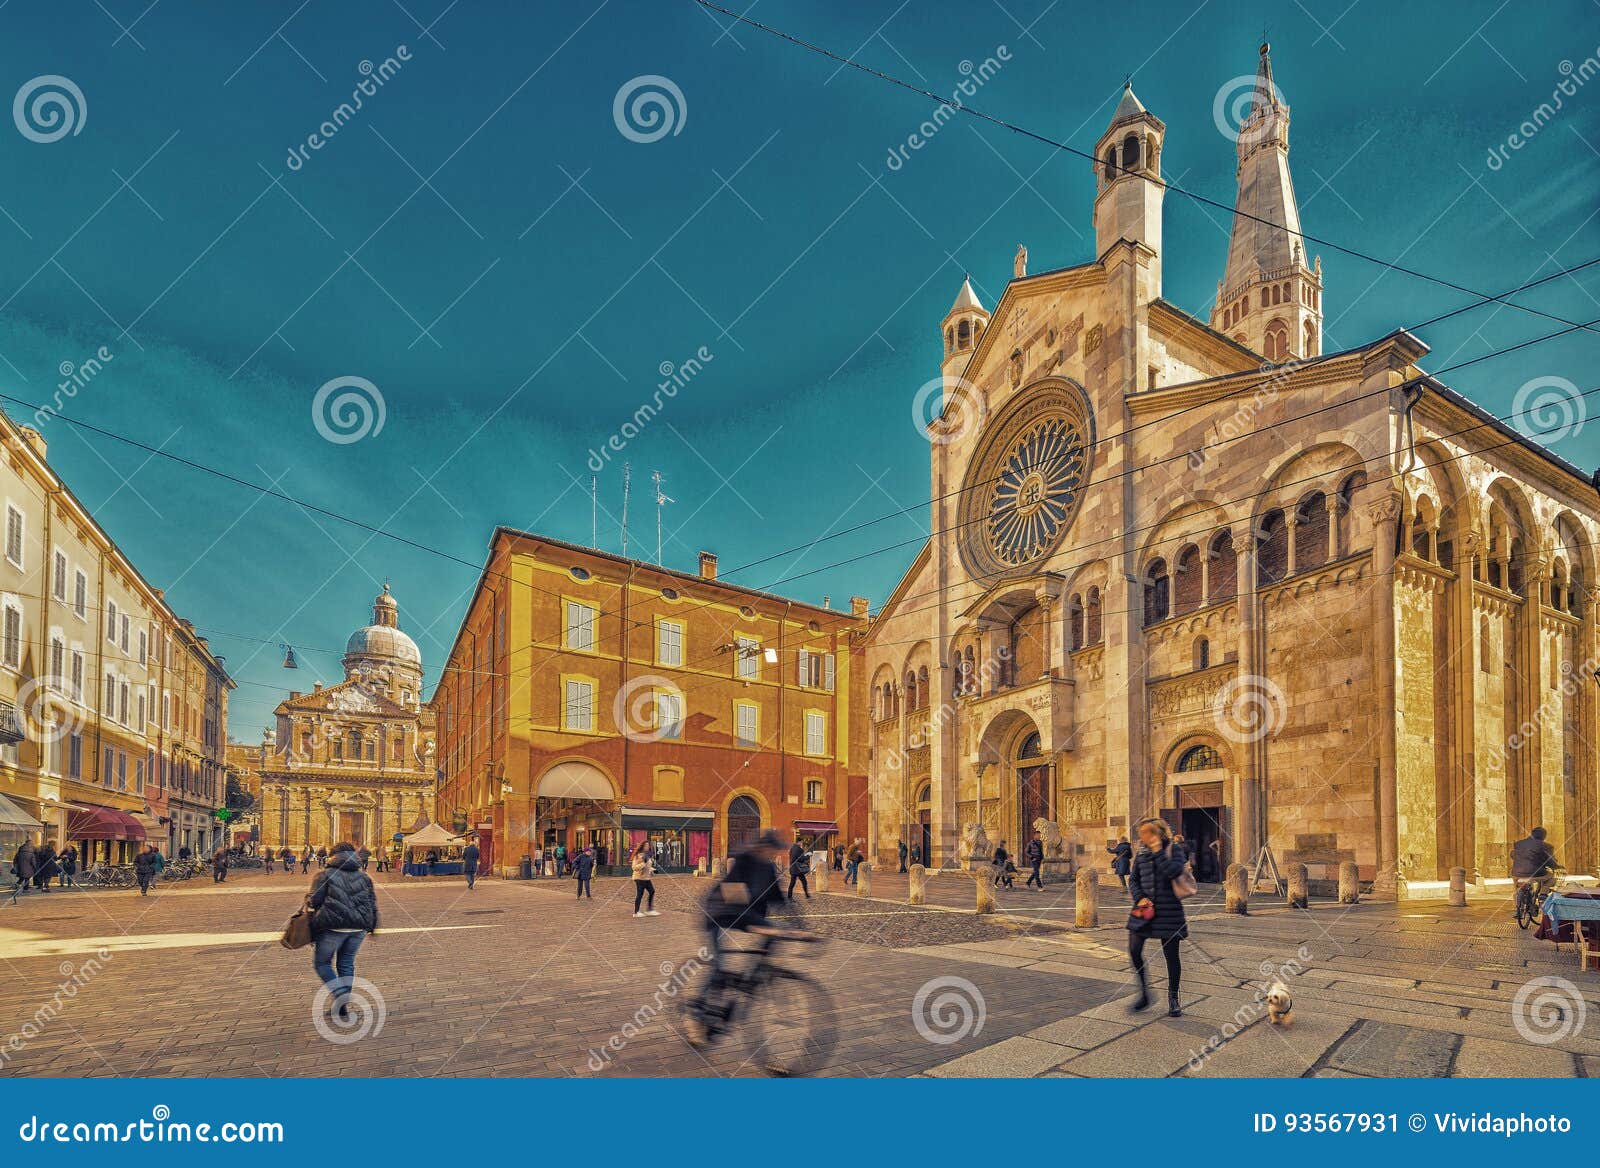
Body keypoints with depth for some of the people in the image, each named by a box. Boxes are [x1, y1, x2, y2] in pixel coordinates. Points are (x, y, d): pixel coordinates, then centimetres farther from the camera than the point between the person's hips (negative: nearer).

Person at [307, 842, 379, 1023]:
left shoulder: (325, 875, -1)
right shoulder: (364, 877, 12)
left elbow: (314, 900, -8)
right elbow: (373, 904, 11)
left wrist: (307, 902, 15)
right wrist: (372, 926, 20)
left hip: (333, 926, -4)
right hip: (359, 927, 5)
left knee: (321, 962, 11)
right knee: (346, 964, 16)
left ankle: (340, 993, -8)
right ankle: (342, 1008, 17)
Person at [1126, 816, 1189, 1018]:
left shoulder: (1174, 849, -6)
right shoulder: (1141, 853, 8)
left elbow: (1173, 872, -23)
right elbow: (1133, 878, 11)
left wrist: (1158, 851, -19)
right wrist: (1139, 897, -5)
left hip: (1168, 910, -4)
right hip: (1144, 908, 4)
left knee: (1171, 955, 4)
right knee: (1134, 951, -1)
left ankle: (1173, 999, 20)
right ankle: (1144, 994, 17)